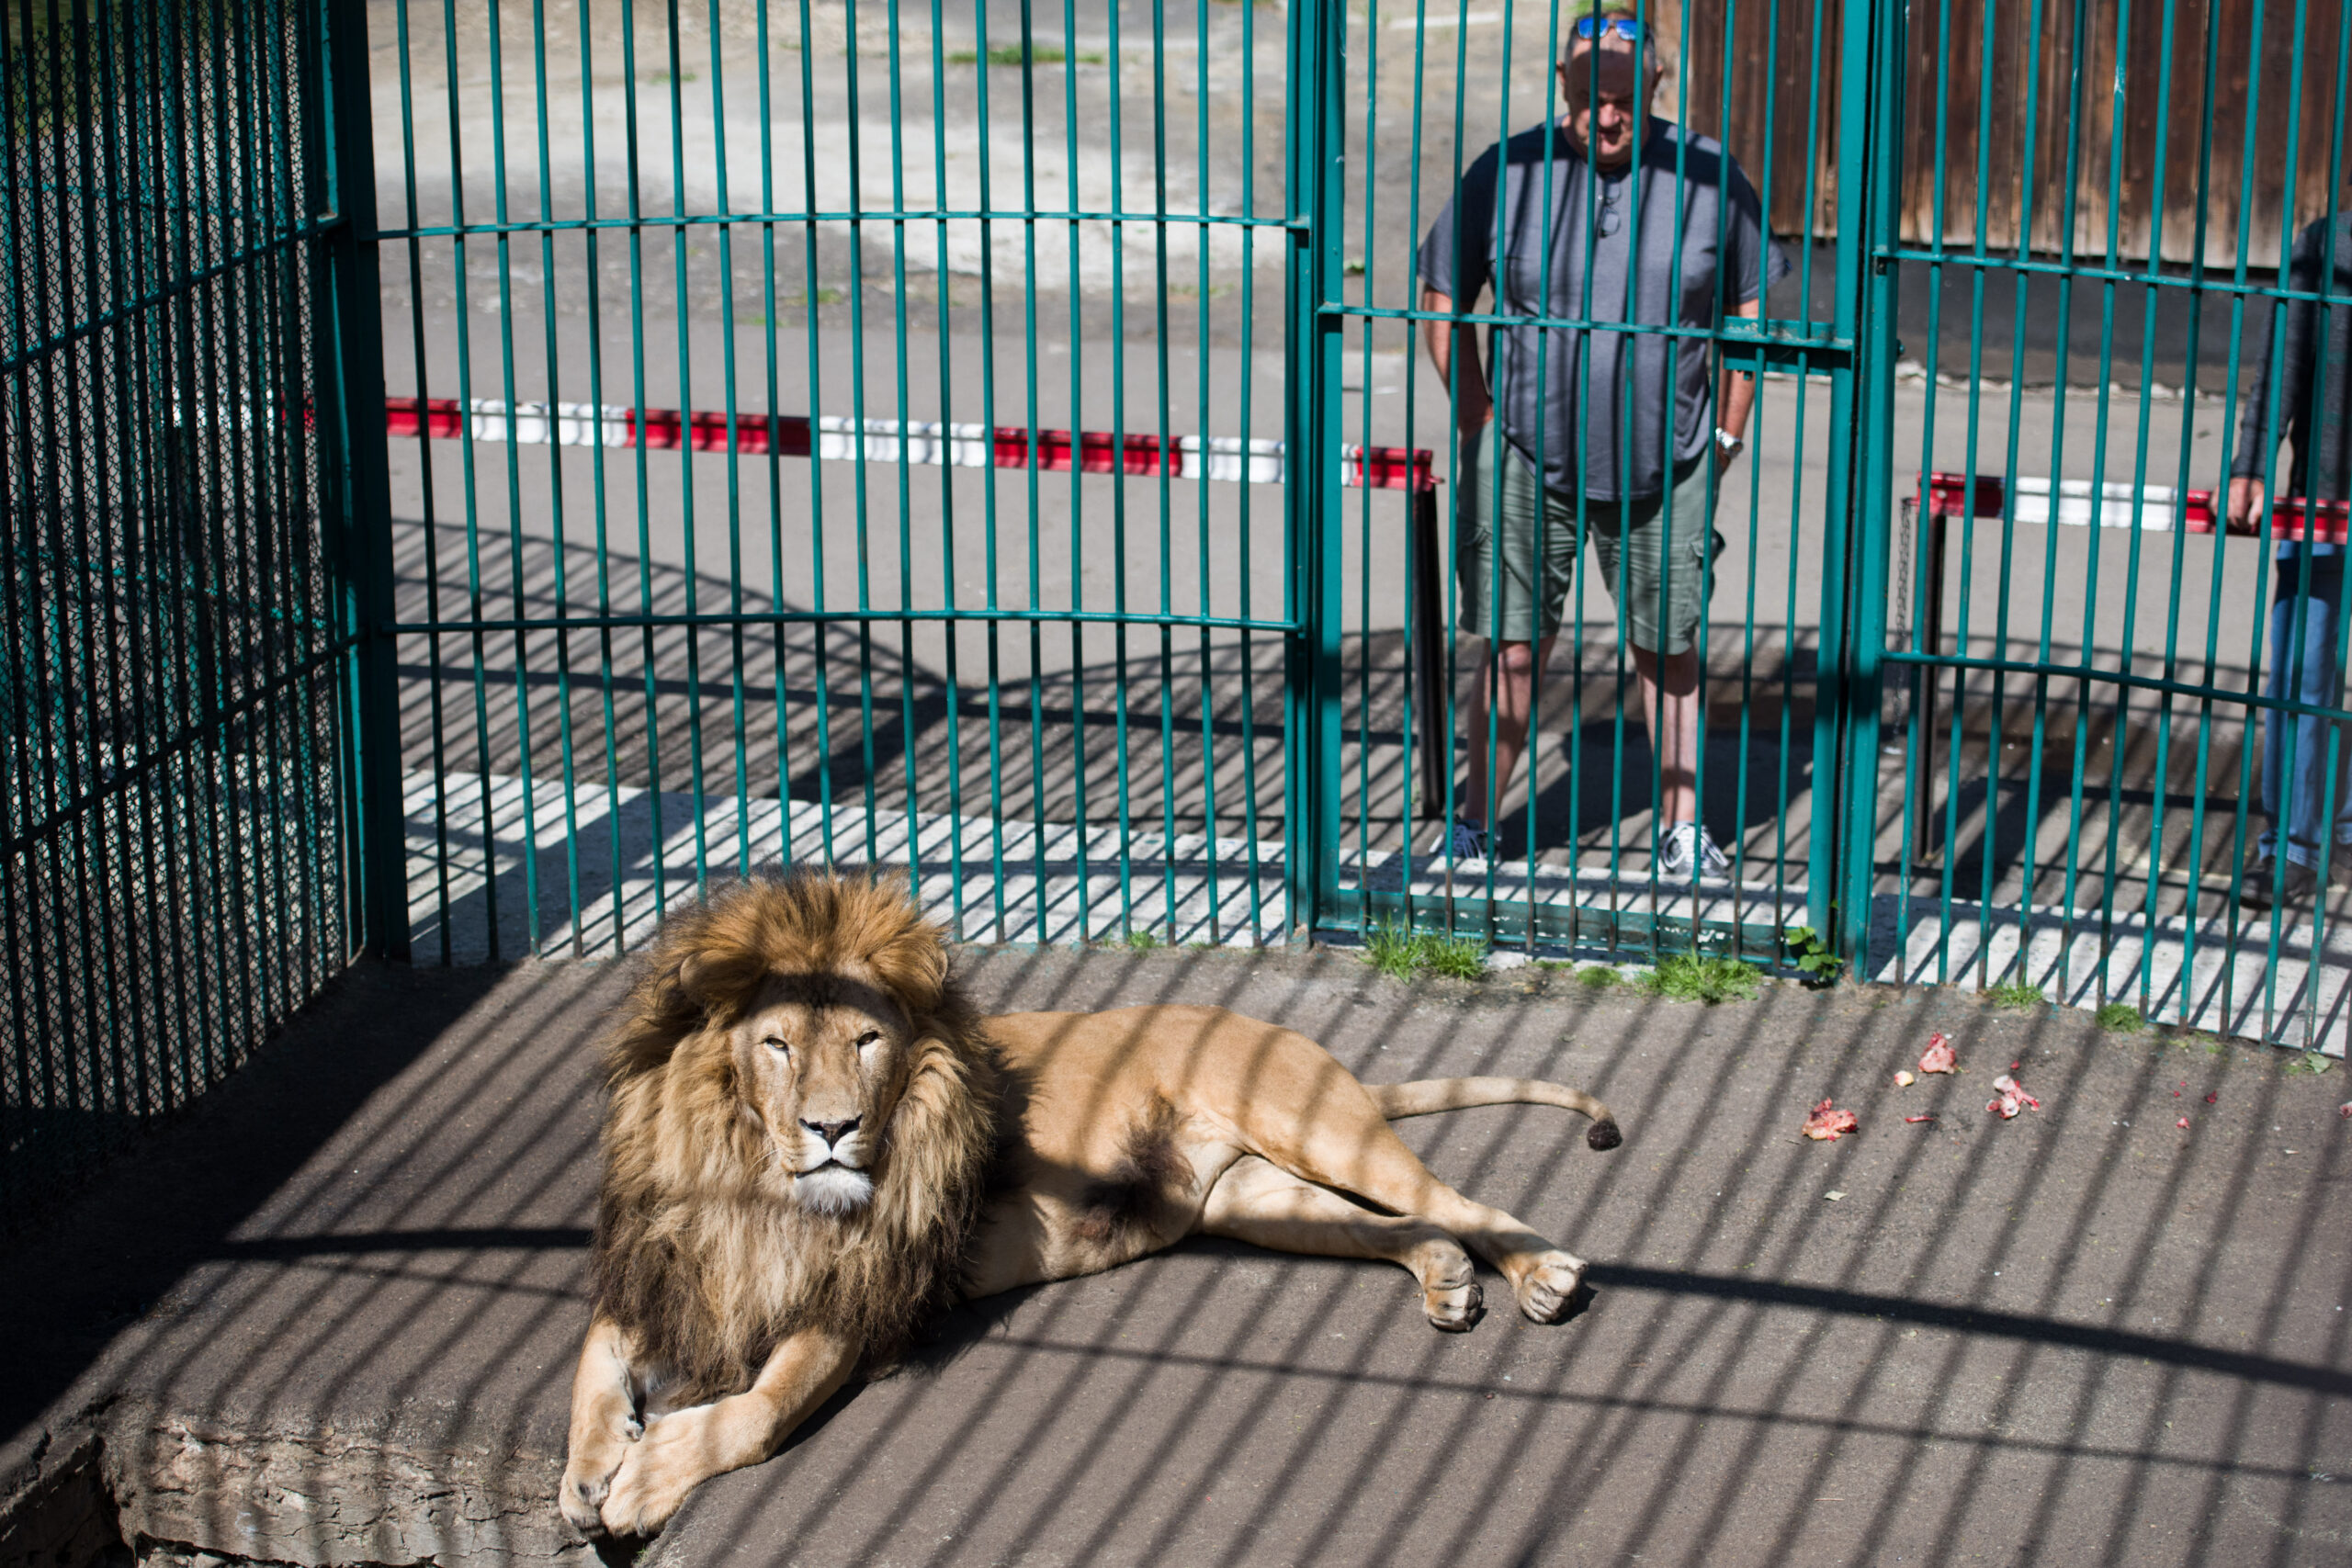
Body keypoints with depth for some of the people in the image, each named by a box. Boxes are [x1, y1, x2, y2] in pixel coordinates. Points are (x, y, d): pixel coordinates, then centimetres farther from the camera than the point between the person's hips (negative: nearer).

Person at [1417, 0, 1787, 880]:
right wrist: (1482, 430, 1)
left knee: (1668, 654, 9)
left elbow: (1750, 312, 9)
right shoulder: (1506, 173, -3)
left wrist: (1725, 435, 4)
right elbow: (1444, 305, 5)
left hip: (1664, 467, 1)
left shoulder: (1710, 179, 0)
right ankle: (1473, 825, 15)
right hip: (1526, 458, -1)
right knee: (1513, 653, 3)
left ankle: (1682, 834, 20)